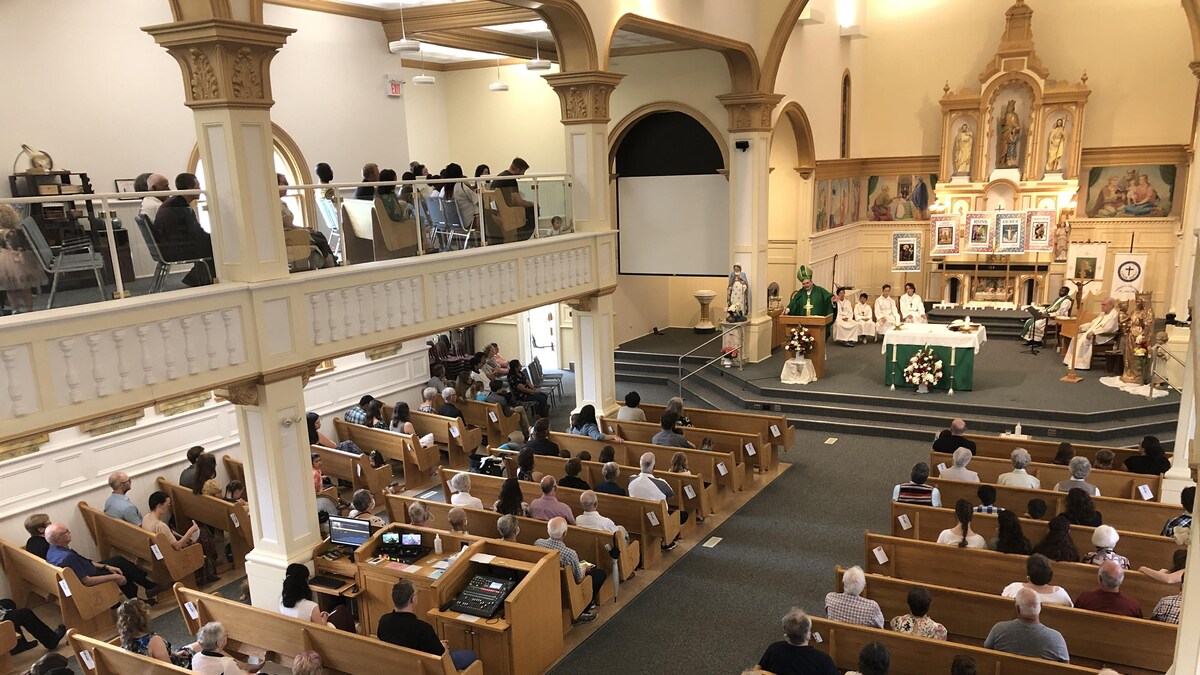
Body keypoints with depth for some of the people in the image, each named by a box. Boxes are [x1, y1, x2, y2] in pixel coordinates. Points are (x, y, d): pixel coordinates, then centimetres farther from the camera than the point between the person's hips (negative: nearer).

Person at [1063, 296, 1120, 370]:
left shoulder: (1114, 315, -9)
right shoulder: (1103, 313, 19)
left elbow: (1107, 328, -22)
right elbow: (1093, 323, 22)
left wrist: (1093, 332, -30)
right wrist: (1081, 327, 8)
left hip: (1104, 337, -9)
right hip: (1094, 334, 9)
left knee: (1084, 340, -30)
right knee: (1076, 337, -5)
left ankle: (1079, 363, -27)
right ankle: (1071, 360, -6)